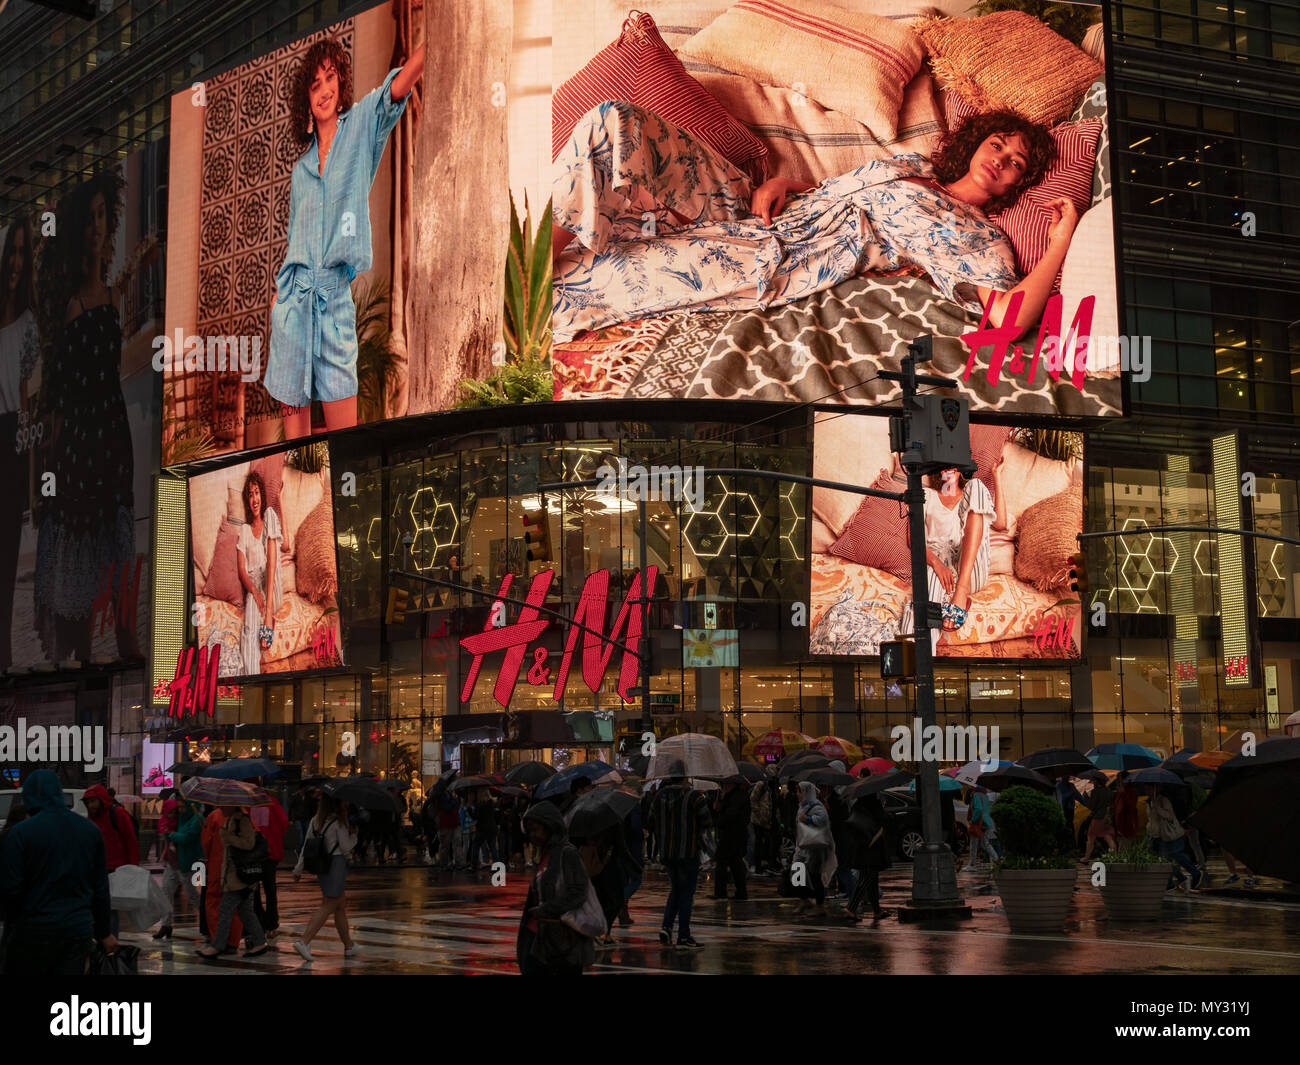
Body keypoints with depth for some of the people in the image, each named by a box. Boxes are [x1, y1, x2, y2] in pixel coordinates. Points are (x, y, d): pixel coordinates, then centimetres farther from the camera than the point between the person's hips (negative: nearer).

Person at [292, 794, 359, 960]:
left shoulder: (315, 821, 8)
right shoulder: (338, 822, -13)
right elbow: (345, 847, -10)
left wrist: (298, 869, 14)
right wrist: (354, 835, 8)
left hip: (322, 867, 8)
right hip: (337, 864, -8)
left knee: (341, 906, 16)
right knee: (327, 907, -5)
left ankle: (348, 946, 22)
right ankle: (304, 941, -14)